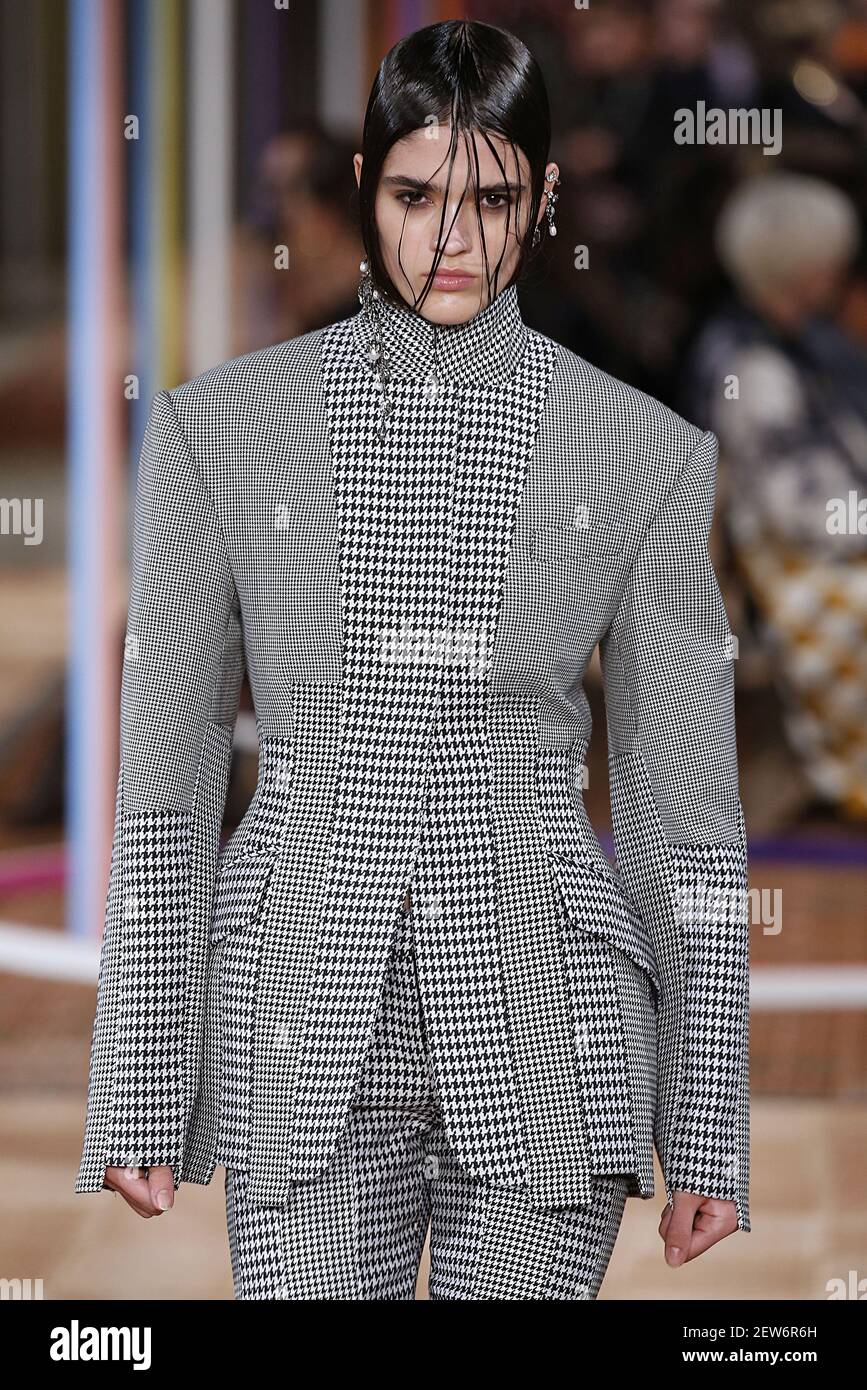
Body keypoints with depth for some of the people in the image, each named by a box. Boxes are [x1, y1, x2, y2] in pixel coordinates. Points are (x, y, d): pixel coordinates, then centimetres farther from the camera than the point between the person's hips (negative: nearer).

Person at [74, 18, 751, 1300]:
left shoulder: (644, 455, 2)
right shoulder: (221, 428, 2)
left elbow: (688, 812, 4)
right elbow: (164, 776, 4)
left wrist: (708, 1133, 2)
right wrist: (137, 1096, 1)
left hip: (543, 1023, 0)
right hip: (308, 1031, 0)